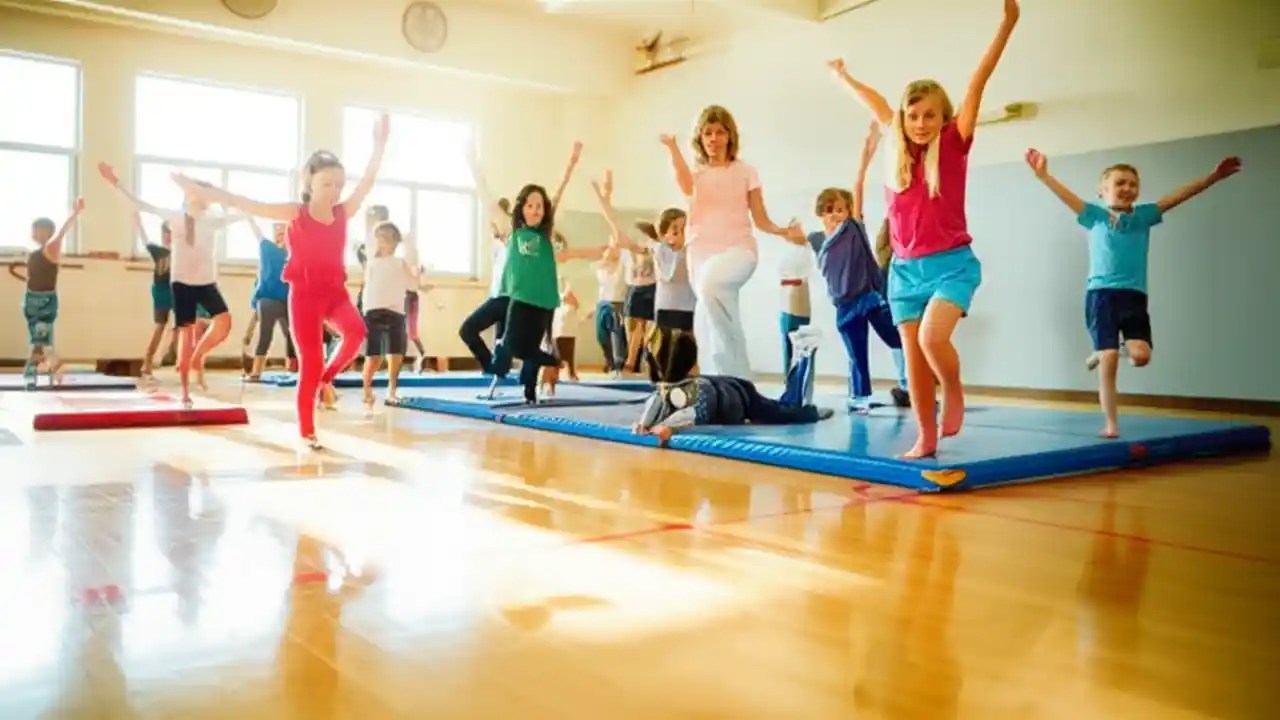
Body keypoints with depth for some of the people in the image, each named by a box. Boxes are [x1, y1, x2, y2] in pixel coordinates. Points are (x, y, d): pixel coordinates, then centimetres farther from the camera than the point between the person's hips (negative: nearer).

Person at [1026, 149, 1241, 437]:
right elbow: (1067, 196, -6)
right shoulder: (1096, 216, 5)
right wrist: (1043, 175, -19)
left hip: (1134, 296, 2)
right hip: (1101, 294, -2)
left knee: (1141, 355, -16)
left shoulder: (1143, 215, 12)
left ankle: (1103, 353, 17)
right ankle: (1111, 424, 5)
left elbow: (1177, 196, 7)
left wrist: (1214, 176, -1)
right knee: (1108, 364, -5)